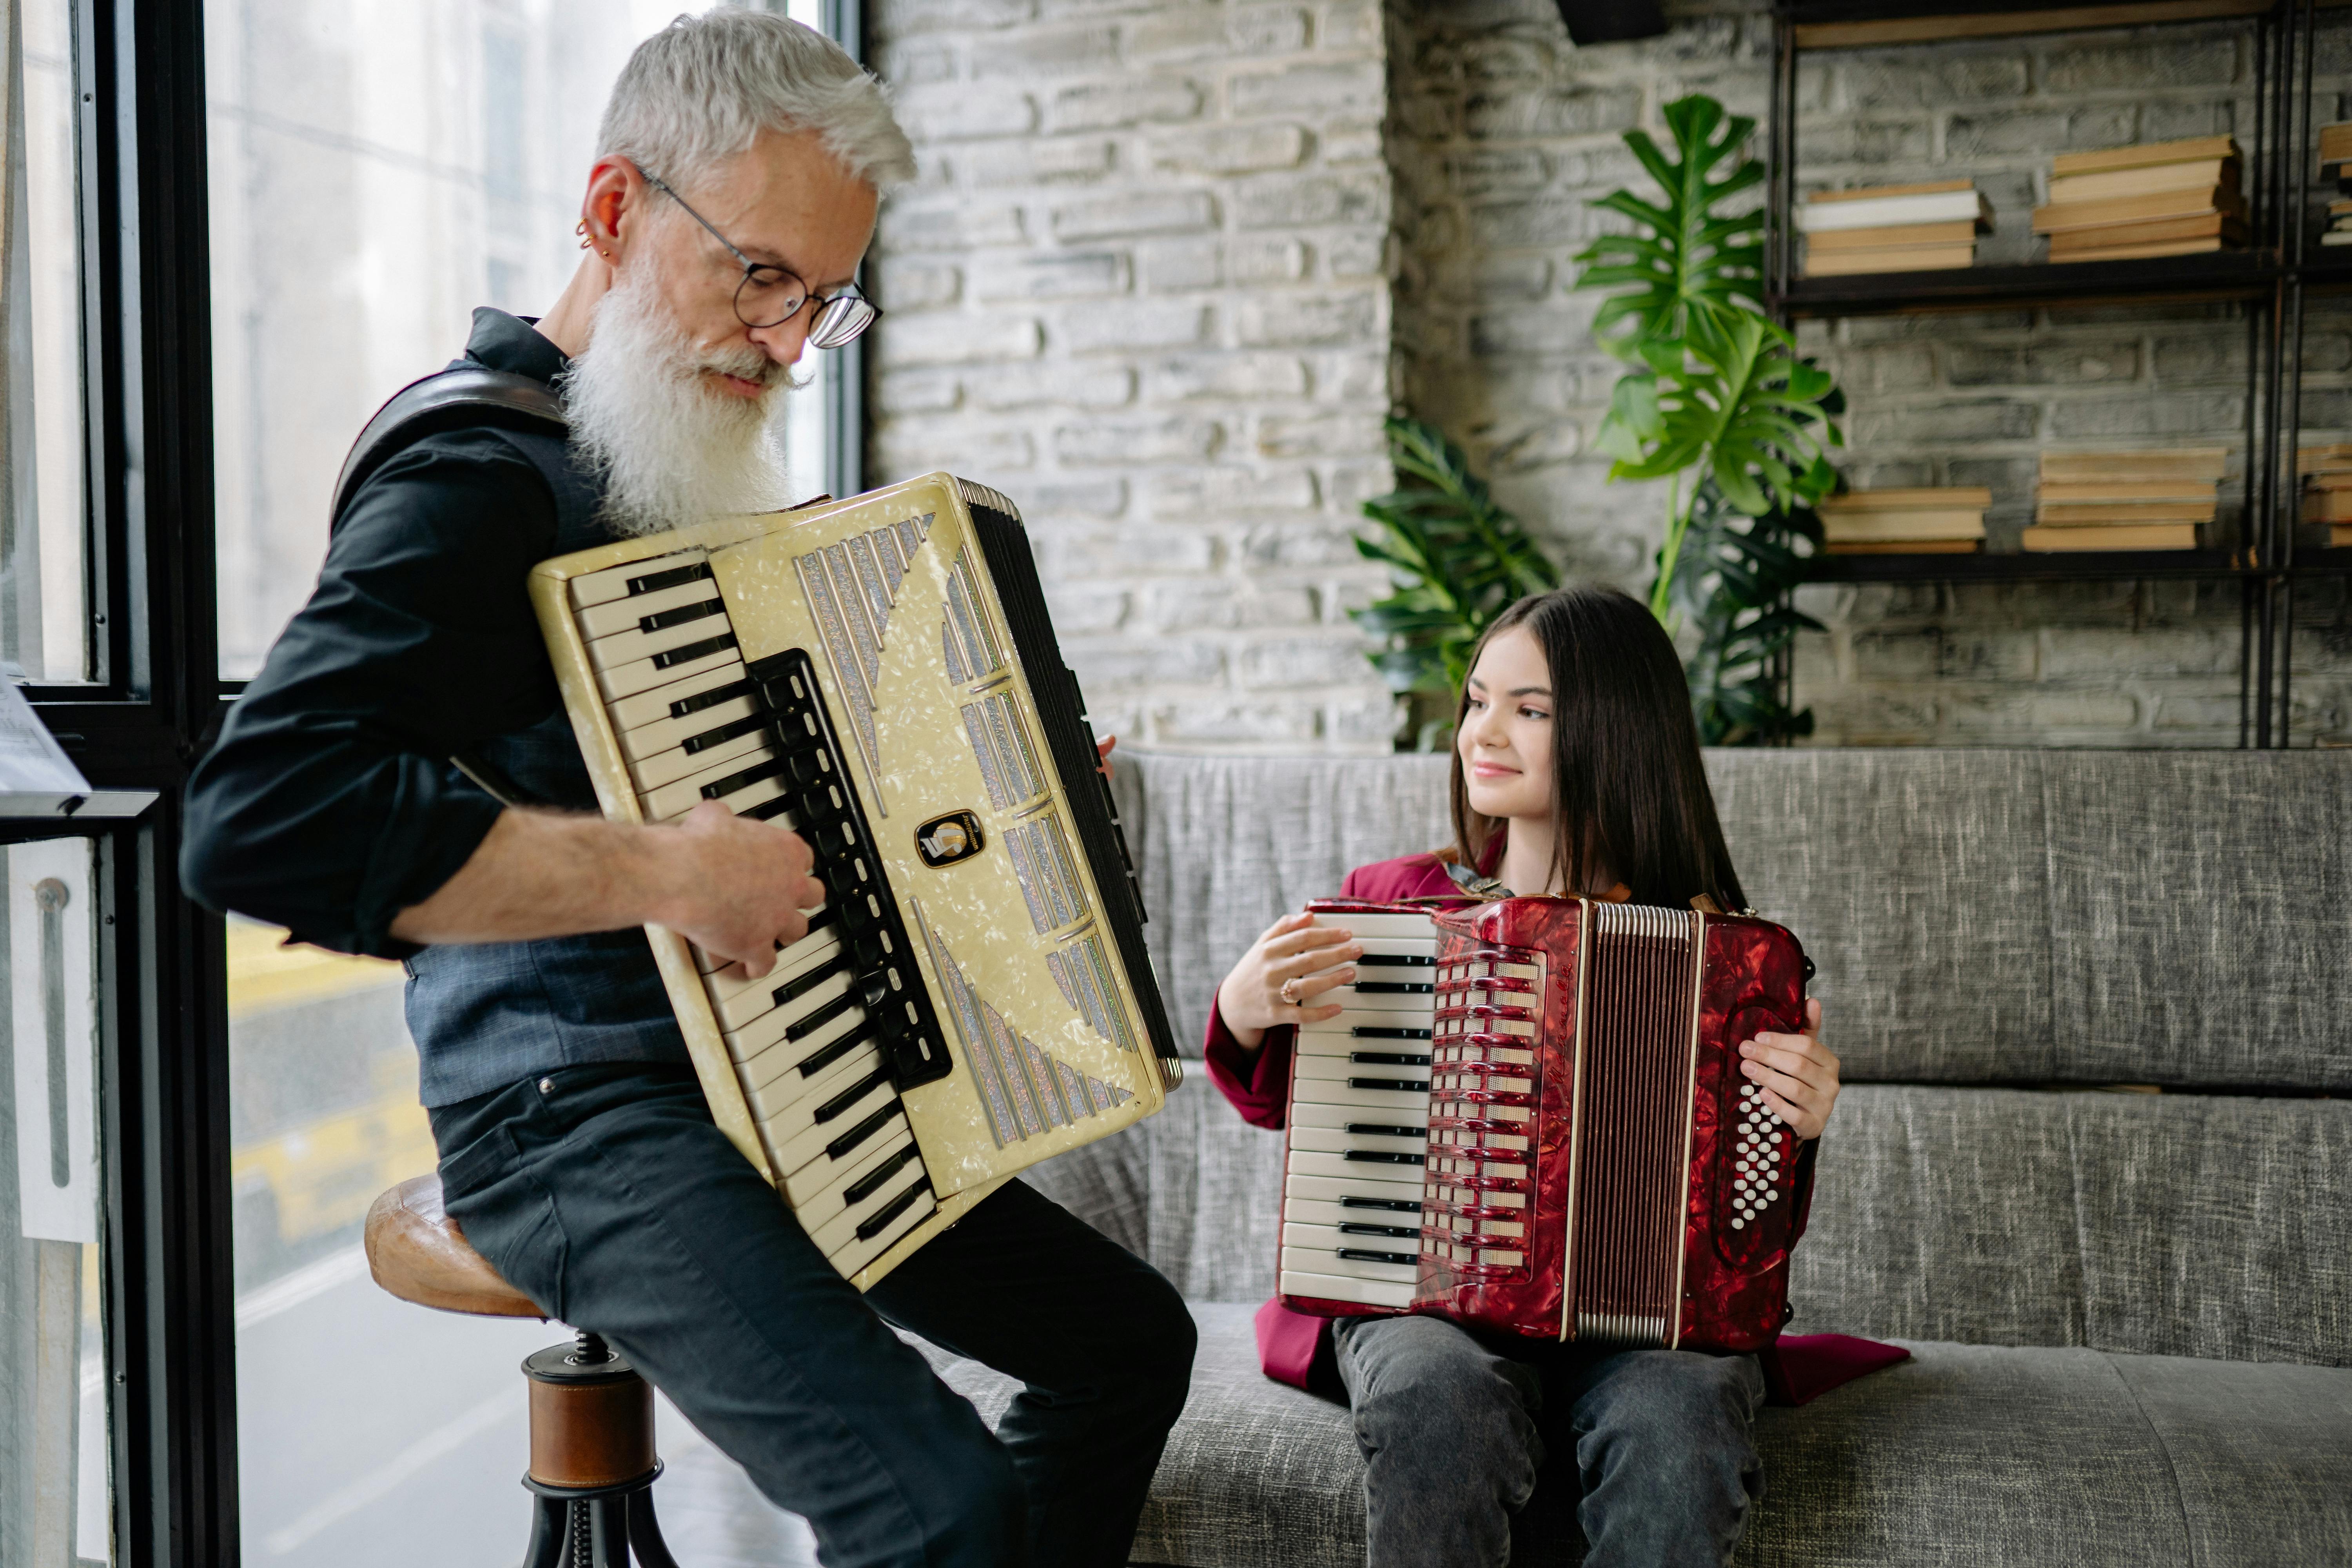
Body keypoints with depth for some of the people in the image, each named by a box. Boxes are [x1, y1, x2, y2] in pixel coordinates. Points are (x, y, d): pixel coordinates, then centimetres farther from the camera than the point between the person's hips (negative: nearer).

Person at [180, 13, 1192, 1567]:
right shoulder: (482, 471, -16)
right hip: (574, 1111, -9)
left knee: (1133, 1335, 11)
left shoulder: (691, 470, 14)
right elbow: (261, 816, -30)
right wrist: (665, 871, -29)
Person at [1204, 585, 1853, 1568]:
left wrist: (1796, 1128, -14)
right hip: (1418, 1294, 1)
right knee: (1439, 1399, -32)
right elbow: (1282, 1103, 15)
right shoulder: (1395, 898, 6)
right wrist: (1245, 1016, -7)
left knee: (1679, 1418, -32)